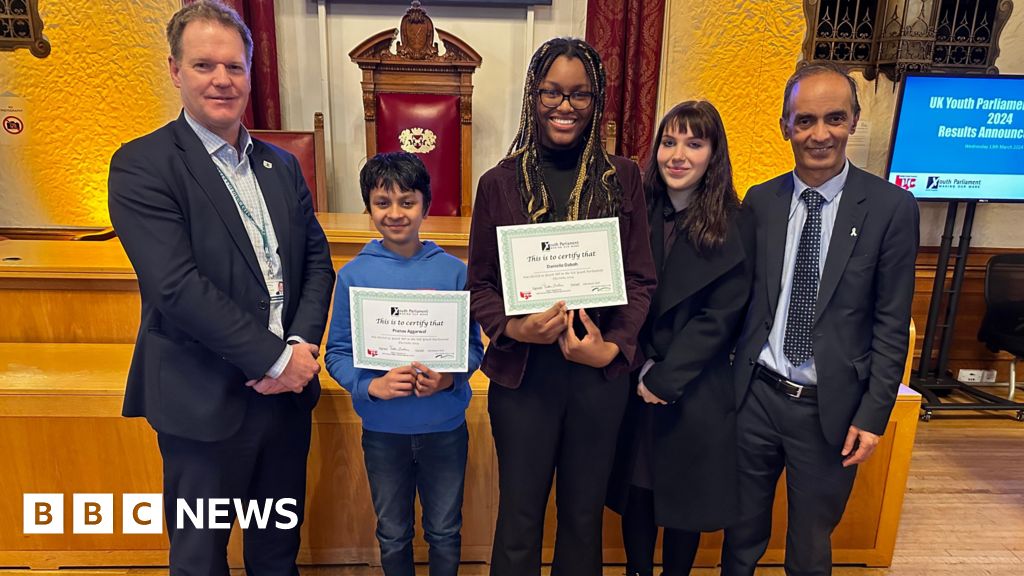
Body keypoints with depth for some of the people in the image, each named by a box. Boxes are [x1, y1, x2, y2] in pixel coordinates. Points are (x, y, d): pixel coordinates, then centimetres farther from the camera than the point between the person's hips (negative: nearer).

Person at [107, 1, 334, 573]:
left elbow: (317, 260, 6)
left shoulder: (281, 164, 9)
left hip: (287, 392, 5)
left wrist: (303, 345, -9)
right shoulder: (142, 165, -9)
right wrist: (275, 358, -17)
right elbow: (177, 286, -19)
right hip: (205, 403, -4)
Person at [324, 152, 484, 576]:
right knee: (392, 536, 20)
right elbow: (337, 353, -4)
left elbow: (473, 346, -2)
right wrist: (371, 386, -21)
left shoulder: (453, 271, -7)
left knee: (445, 533, 18)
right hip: (382, 429, 0)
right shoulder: (354, 274, -7)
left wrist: (449, 378, -21)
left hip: (445, 426, 0)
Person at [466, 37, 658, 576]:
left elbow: (640, 278, 2)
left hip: (601, 371, 1)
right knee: (519, 518, 13)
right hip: (523, 370, -1)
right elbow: (480, 284, 2)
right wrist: (513, 328, -17)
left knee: (584, 515, 18)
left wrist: (613, 346, -13)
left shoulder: (622, 178, 2)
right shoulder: (499, 182, -1)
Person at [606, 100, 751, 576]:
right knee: (635, 493, 14)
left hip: (696, 393, -2)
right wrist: (641, 369, -10)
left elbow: (719, 317, -11)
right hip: (634, 385, 2)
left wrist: (663, 379, -12)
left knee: (685, 500, 13)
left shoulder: (734, 226, -8)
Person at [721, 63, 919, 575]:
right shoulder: (760, 200, 1)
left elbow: (892, 323, -5)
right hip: (755, 397, 2)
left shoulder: (891, 207, -7)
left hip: (831, 408, -2)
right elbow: (742, 297, 5)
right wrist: (728, 380, 3)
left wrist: (873, 414, -6)